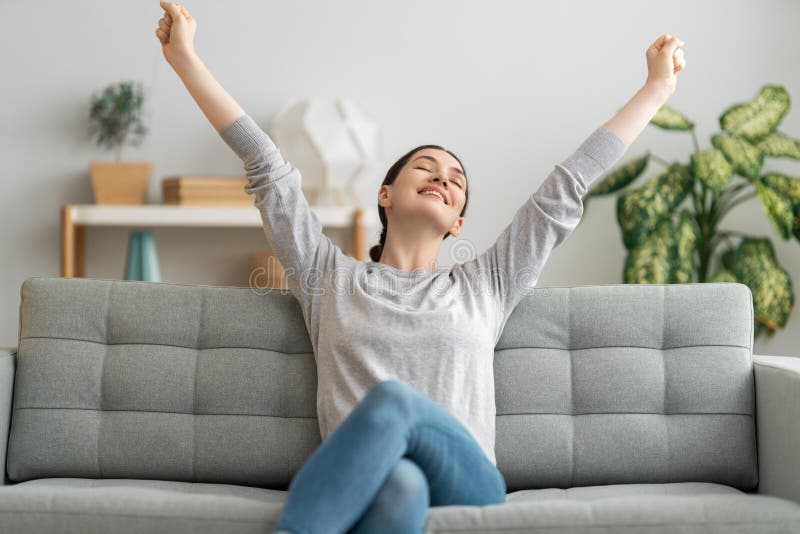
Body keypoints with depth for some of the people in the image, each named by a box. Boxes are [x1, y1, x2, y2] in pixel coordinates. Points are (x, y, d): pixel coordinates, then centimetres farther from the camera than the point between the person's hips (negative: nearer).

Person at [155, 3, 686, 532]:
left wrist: (657, 88, 33)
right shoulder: (330, 279, 24)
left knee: (394, 399, -35)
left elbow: (566, 189, 28)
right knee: (399, 486, -41)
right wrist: (185, 58, 21)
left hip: (469, 486, 1)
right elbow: (265, 165, 22)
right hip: (362, 483, 0)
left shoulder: (484, 285, 26)